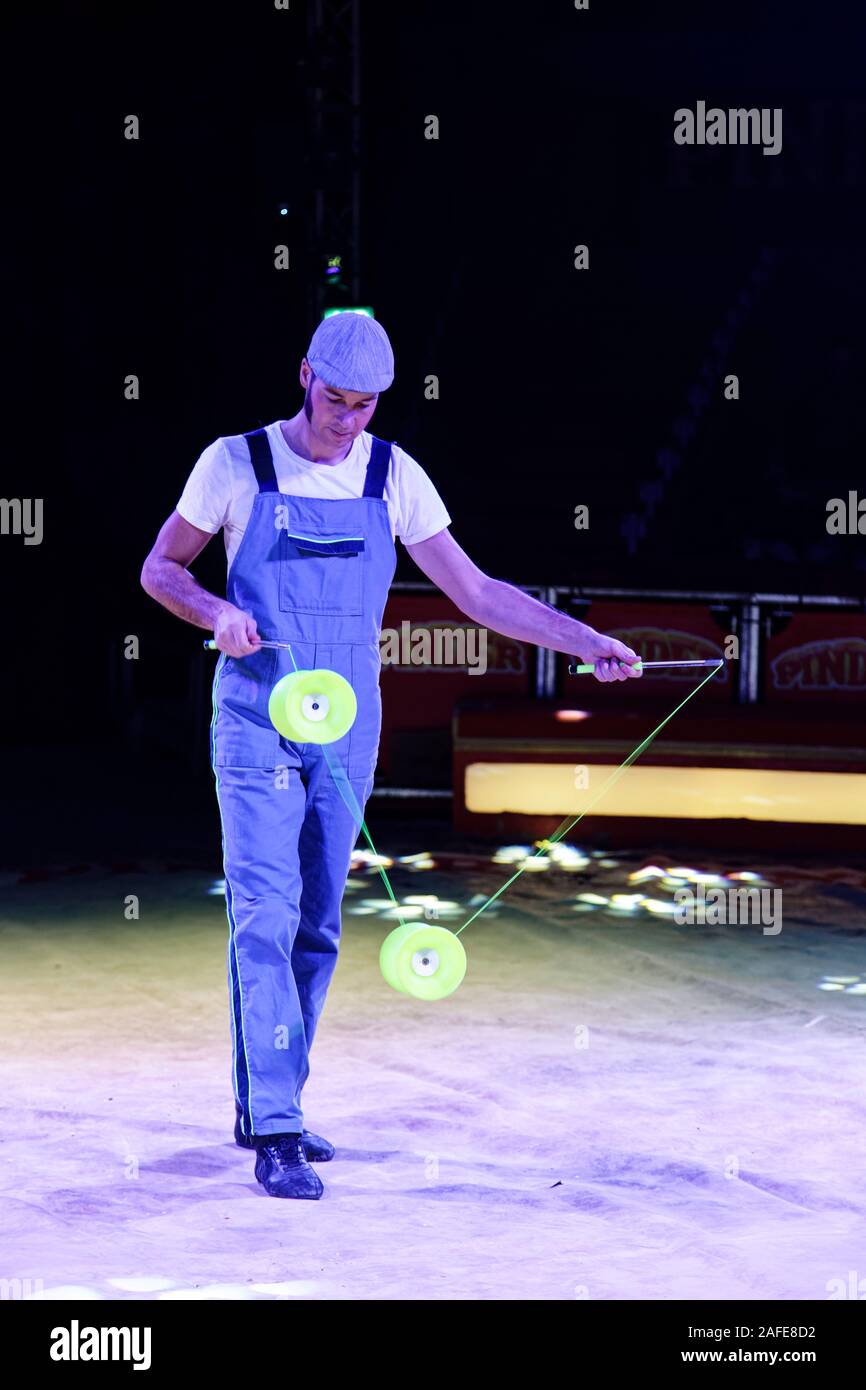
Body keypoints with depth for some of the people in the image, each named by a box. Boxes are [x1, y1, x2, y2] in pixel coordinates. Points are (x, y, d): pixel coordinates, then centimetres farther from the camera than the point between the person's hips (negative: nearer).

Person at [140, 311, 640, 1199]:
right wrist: (217, 613, -16)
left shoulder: (393, 478, 4)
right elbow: (159, 569, 5)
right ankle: (276, 1134, -17)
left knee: (316, 930, 7)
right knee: (266, 917, -13)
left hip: (347, 730, 4)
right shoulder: (237, 463, -4)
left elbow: (476, 594, 6)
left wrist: (585, 641, -2)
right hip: (257, 723, -4)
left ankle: (263, 1107, 19)